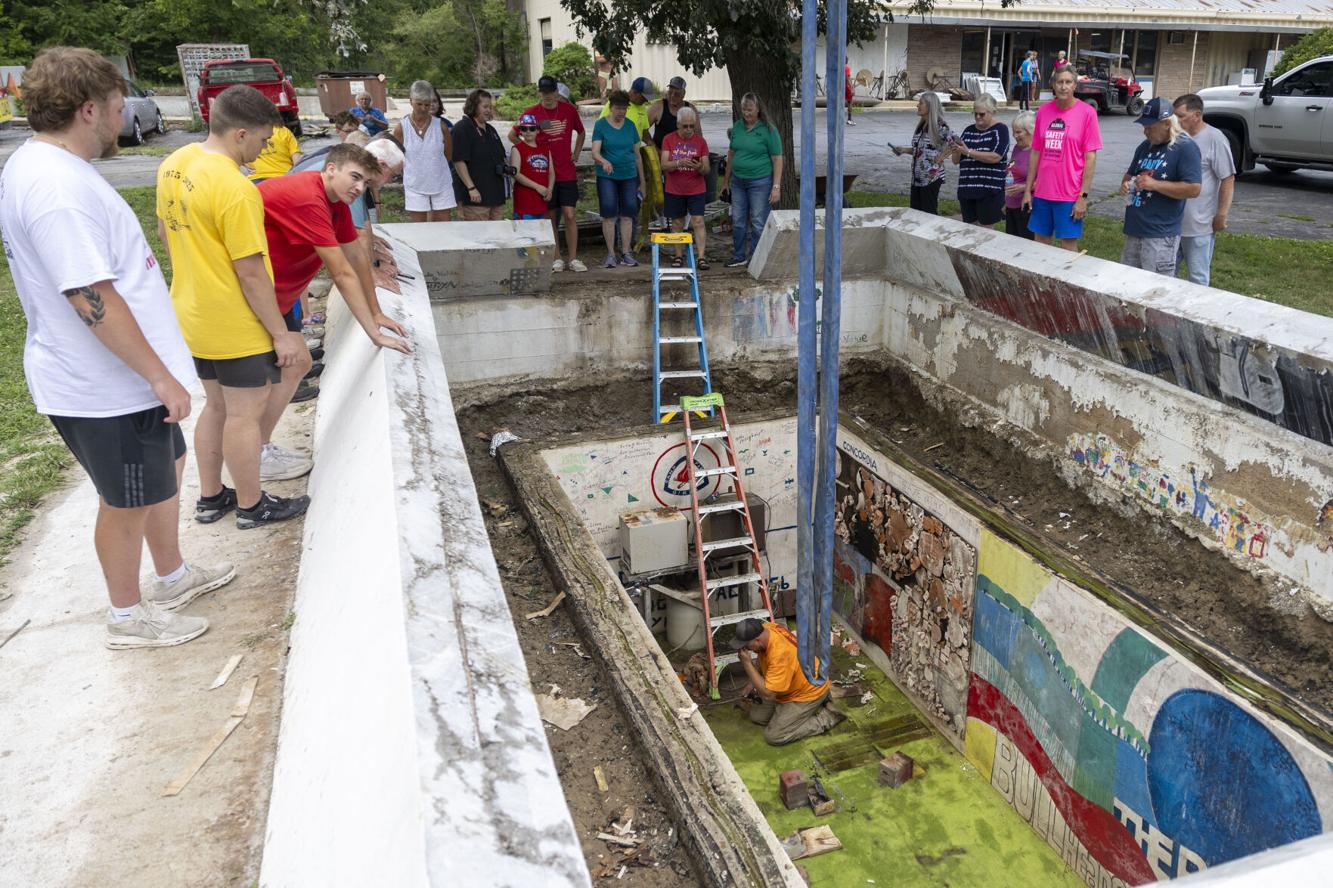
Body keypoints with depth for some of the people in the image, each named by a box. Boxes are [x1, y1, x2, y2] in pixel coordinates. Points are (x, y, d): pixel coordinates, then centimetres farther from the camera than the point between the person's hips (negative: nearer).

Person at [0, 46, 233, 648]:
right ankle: (128, 616, 27)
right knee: (129, 502, 7)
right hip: (105, 388, -10)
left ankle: (172, 577, 43)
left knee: (166, 469, 24)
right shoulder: (58, 187, -26)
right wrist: (161, 376, -23)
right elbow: (93, 300, -29)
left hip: (121, 375, 10)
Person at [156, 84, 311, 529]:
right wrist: (282, 335, -15)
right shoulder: (236, 190, -25)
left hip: (193, 316, 9)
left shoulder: (174, 165, 3)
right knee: (246, 412, 6)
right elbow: (251, 274, -23)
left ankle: (210, 497, 32)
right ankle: (251, 505, 20)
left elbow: (165, 232, 16)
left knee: (216, 405, 20)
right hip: (235, 325, -9)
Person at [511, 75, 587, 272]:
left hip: (567, 173, 1)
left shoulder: (569, 110, 3)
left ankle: (573, 259, 3)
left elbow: (580, 132, 21)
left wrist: (576, 153, 11)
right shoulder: (531, 113, -2)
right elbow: (512, 135, 9)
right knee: (551, 217, 4)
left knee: (569, 215, -4)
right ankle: (557, 259, 13)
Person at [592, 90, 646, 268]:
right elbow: (595, 152, -12)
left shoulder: (630, 126, 9)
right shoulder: (601, 125, -2)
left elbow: (637, 155, 13)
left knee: (627, 215, 3)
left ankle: (626, 253, 9)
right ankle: (611, 254, 2)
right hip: (607, 177, -3)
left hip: (629, 176, 3)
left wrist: (642, 181, 13)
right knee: (609, 215, -4)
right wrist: (604, 161, -34)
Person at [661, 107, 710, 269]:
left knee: (698, 221, -8)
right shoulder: (669, 139, 0)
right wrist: (679, 163, -28)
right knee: (677, 223, 7)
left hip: (696, 189, -1)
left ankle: (701, 257, -9)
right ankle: (678, 256, 17)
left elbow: (706, 170, -1)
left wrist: (700, 167, -25)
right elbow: (664, 165, -9)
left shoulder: (700, 141, 1)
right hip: (674, 190, 1)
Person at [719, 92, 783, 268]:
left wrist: (776, 187, -15)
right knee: (738, 221, 10)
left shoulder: (768, 130, -8)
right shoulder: (737, 127, 7)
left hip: (760, 182, -5)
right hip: (738, 181, 5)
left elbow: (777, 159, -9)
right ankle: (739, 257, 22)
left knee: (758, 223, 1)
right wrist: (726, 179, 17)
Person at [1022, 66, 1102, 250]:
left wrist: (1083, 196, -11)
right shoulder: (1043, 111, 6)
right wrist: (1028, 189, 9)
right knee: (1040, 243, 11)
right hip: (1042, 193, 4)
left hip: (1070, 195, -4)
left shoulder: (1086, 112, -7)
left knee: (1068, 245, 3)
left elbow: (1090, 157, -7)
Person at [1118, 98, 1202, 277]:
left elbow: (1193, 189, -16)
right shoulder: (1145, 146, 14)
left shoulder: (1185, 148, -9)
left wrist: (1154, 184, -19)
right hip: (1134, 230, 8)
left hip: (1160, 234, -8)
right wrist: (1125, 183, 3)